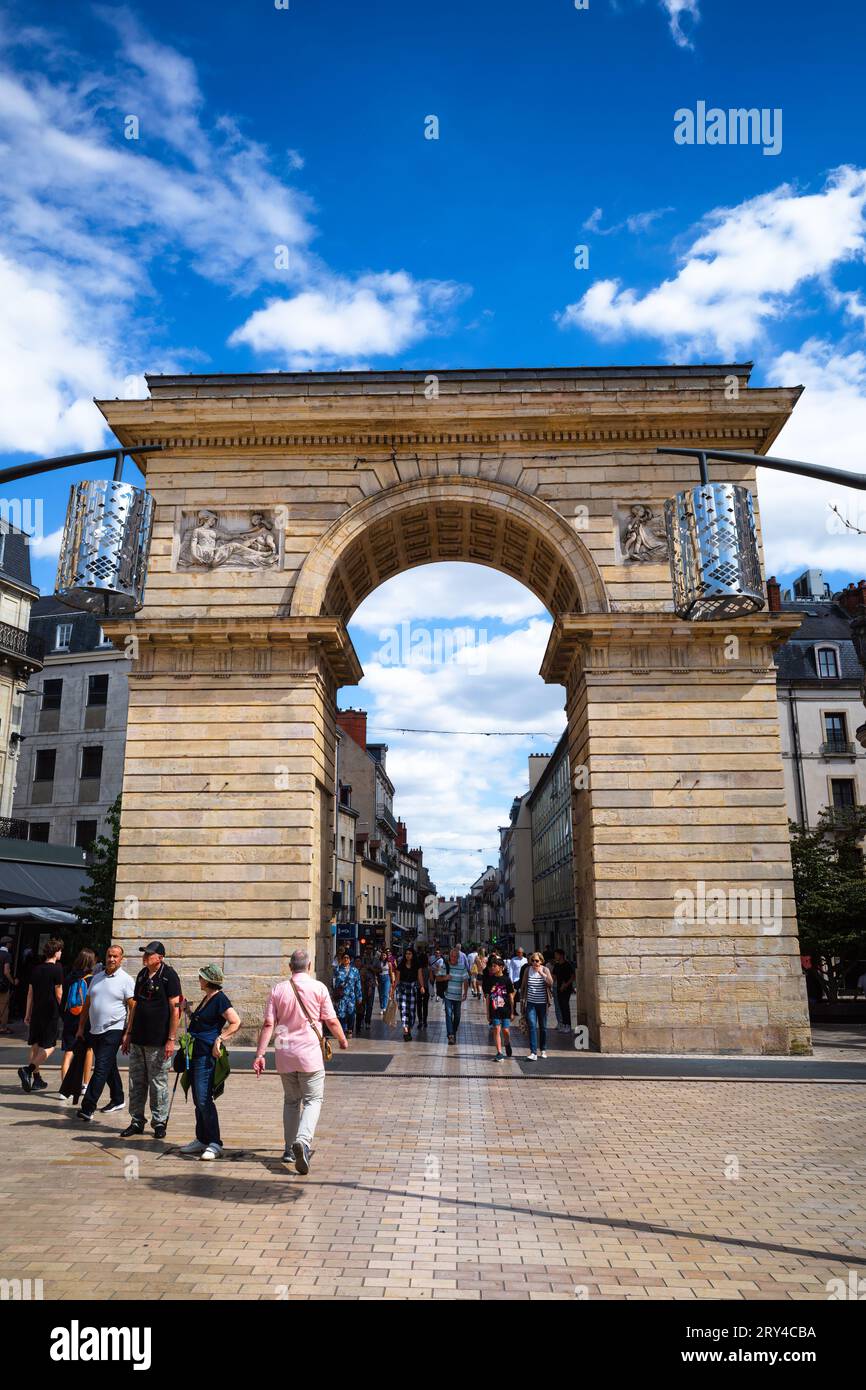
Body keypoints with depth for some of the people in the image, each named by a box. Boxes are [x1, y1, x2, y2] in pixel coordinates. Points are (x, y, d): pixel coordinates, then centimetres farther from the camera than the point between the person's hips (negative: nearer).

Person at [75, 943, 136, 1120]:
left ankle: (87, 1108, -11)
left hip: (113, 1030, -6)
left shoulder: (126, 980, -7)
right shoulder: (97, 977, 11)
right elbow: (87, 1005, 18)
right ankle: (117, 1100, 31)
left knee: (101, 1068, -12)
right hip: (94, 1030, 6)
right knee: (109, 1067, 17)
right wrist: (81, 1028, 14)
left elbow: (133, 1009, -9)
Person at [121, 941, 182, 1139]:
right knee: (136, 1082, 11)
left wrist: (171, 1039, -16)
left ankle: (159, 1123, 13)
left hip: (158, 1041, -7)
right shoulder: (142, 974, 12)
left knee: (158, 1084, 1)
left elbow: (175, 1009, -12)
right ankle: (136, 1121, 22)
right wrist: (128, 1033, 16)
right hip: (138, 1039, 7)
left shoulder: (169, 975, -9)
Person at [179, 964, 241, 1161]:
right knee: (198, 1100, 13)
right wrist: (188, 1011, 18)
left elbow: (236, 1023, -19)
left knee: (204, 1099, -11)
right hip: (196, 1052, 10)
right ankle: (201, 1140, 22)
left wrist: (220, 1039, -19)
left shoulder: (220, 999, -13)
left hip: (207, 1055, -10)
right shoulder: (206, 998, 16)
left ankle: (214, 1143, -6)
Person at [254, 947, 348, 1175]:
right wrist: (342, 1040, 16)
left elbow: (268, 1024, -3)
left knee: (291, 1100, 18)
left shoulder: (278, 989, 2)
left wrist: (260, 1054, -3)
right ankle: (303, 1140, -19)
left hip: (285, 1054, 3)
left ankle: (290, 1148, 19)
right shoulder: (318, 987, -5)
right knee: (313, 1100, 4)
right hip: (310, 1053, -3)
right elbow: (332, 1021, -2)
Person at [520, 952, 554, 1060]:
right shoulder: (528, 970, 1)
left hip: (542, 1003, 0)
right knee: (532, 1026, -10)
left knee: (543, 1027, 11)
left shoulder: (545, 970, -1)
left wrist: (541, 973, -22)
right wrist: (523, 999, 8)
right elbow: (523, 986, 10)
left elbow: (550, 983, -15)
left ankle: (542, 1050, 28)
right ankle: (533, 1052, -13)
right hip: (530, 1003, 0)